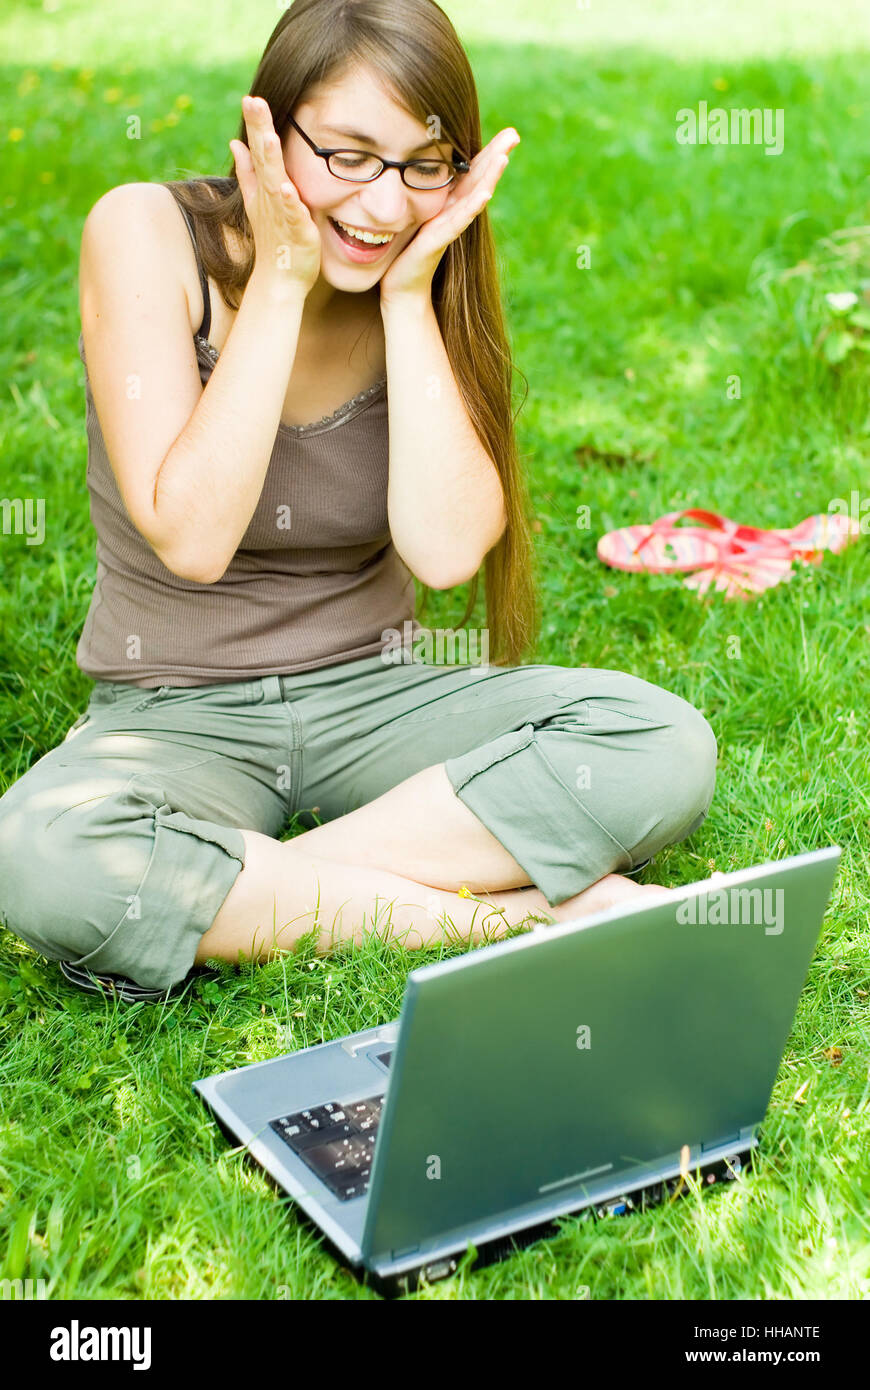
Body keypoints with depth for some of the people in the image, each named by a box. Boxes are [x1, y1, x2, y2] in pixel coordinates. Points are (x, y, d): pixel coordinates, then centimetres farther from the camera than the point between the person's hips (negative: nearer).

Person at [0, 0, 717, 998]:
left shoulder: (429, 274, -3)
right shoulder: (148, 235, -12)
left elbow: (447, 550, -17)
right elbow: (191, 538, -22)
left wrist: (408, 296, -18)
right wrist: (280, 283, -23)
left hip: (372, 694, 3)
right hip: (177, 717, -2)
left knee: (665, 746, -21)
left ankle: (241, 888, -21)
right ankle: (525, 911, -25)